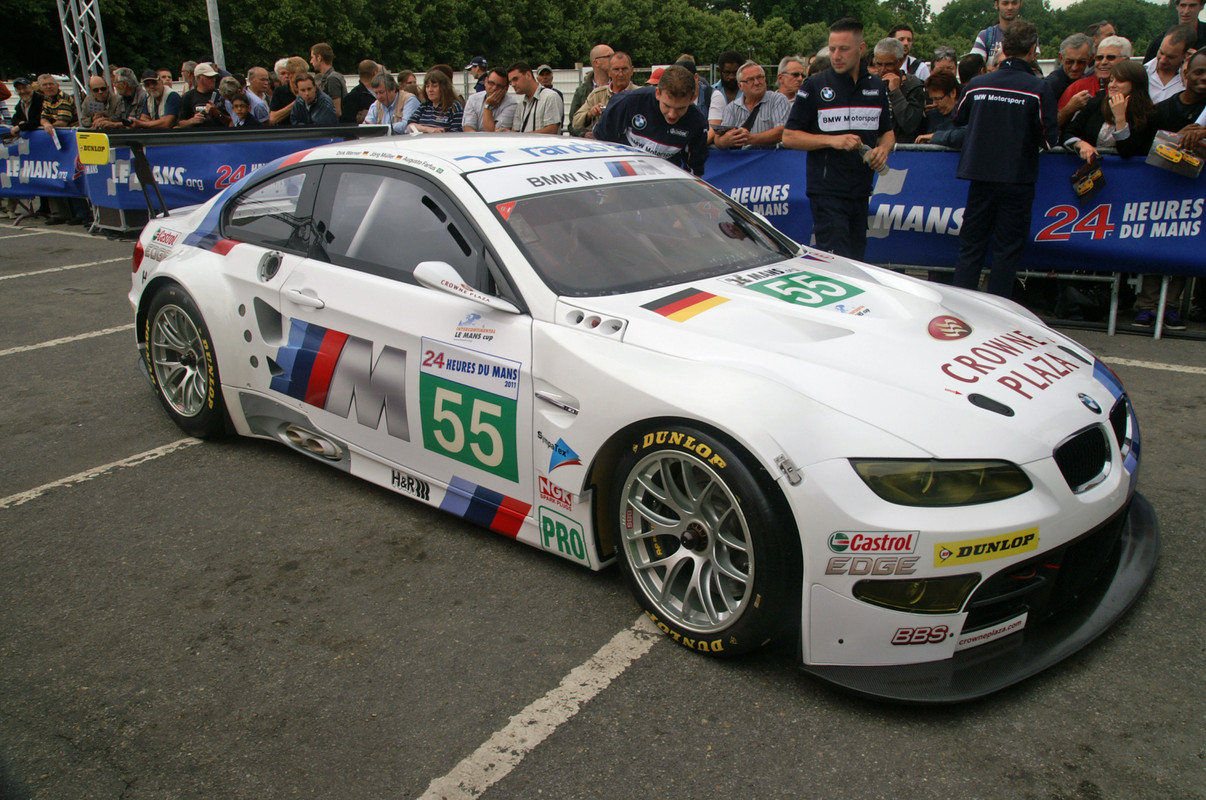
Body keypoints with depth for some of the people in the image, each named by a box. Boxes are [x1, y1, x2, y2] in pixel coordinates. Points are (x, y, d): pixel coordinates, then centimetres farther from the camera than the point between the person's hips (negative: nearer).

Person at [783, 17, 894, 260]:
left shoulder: (877, 87, 12)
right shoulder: (815, 86, -2)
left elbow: (888, 132, 21)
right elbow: (789, 137, -4)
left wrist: (883, 148, -3)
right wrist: (832, 140, -16)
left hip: (862, 191, 5)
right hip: (827, 192, -5)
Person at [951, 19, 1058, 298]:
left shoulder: (977, 84, 0)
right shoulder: (1039, 88, -9)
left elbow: (958, 118, 18)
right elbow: (1049, 139, -6)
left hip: (981, 174, 3)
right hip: (1018, 178, -2)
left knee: (970, 246, 9)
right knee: (1007, 249, 5)